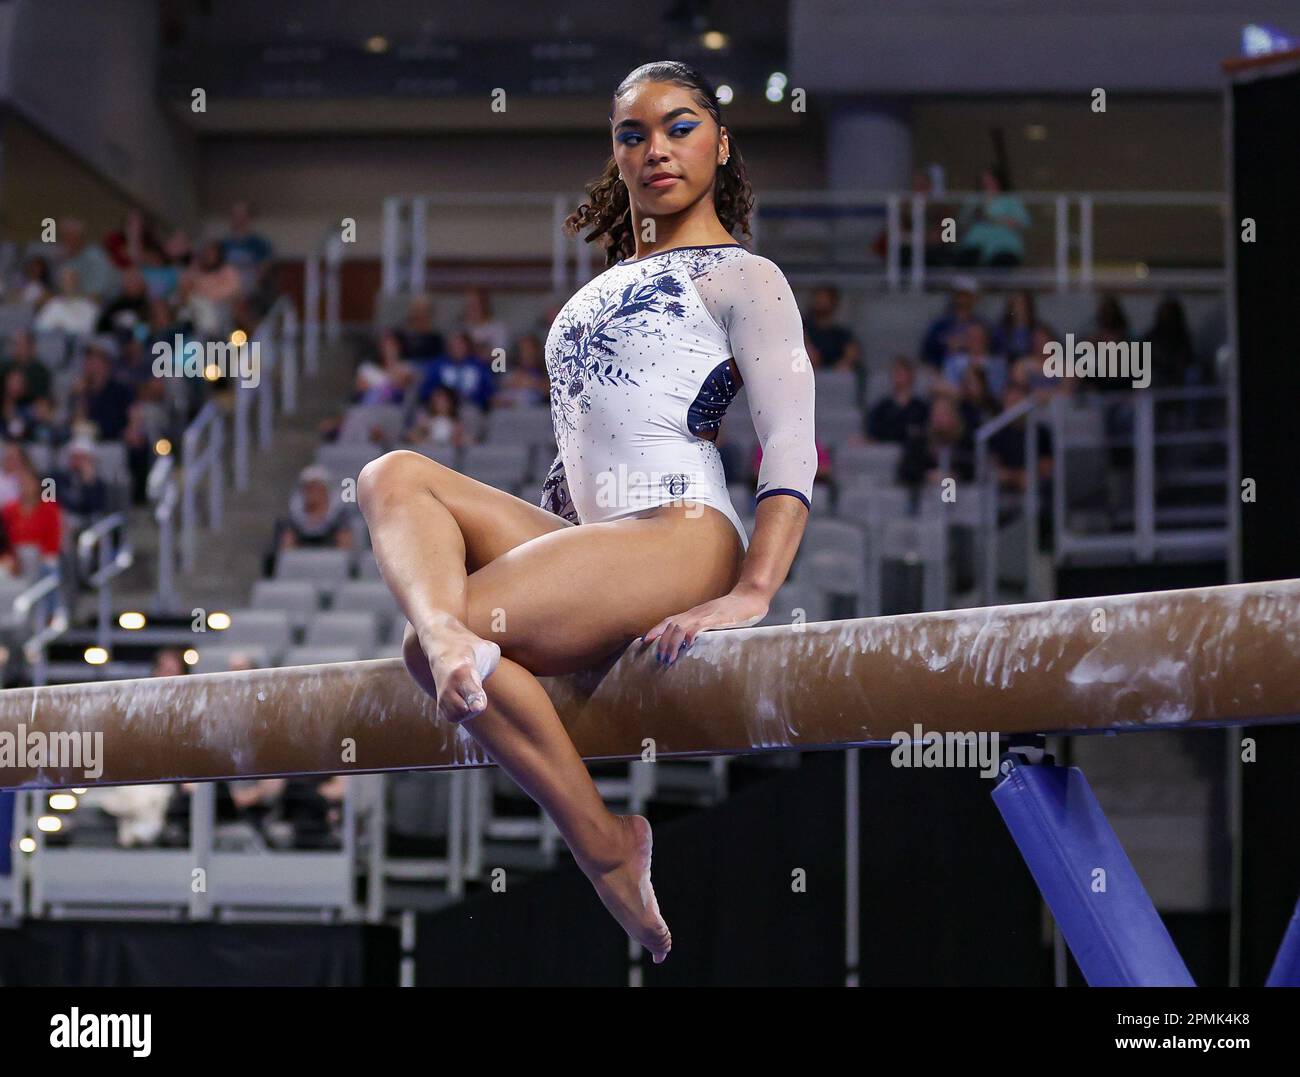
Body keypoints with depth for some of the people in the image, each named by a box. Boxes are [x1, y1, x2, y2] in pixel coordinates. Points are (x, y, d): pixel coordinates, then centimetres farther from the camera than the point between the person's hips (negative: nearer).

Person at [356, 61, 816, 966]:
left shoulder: (741, 278, 5)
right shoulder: (616, 280, 29)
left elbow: (793, 443, -8)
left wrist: (752, 594, -24)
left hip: (680, 537, -8)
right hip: (579, 535, 8)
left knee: (429, 648, -24)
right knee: (395, 476, -10)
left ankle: (606, 844, -17)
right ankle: (445, 632, -39)